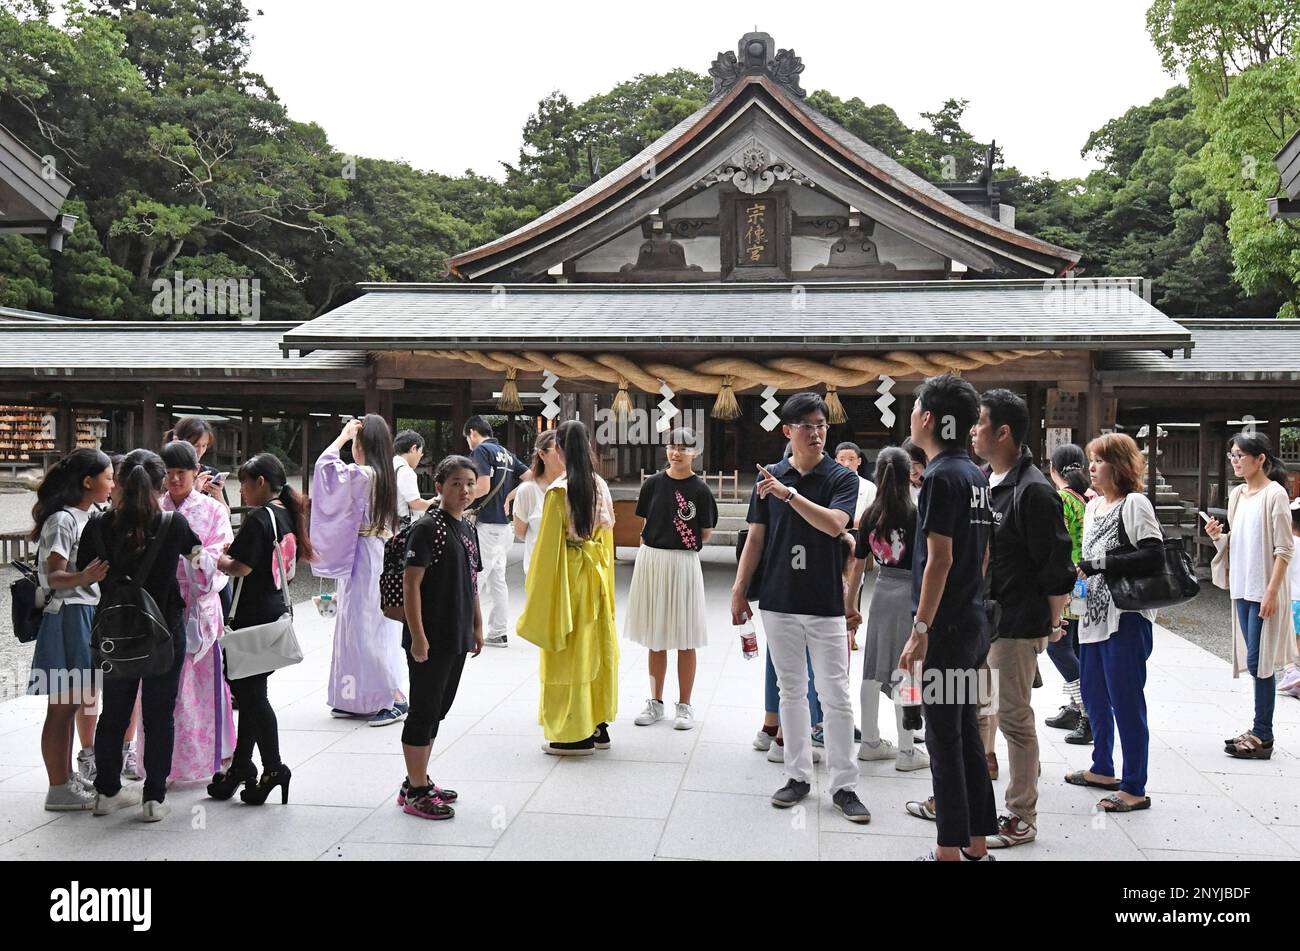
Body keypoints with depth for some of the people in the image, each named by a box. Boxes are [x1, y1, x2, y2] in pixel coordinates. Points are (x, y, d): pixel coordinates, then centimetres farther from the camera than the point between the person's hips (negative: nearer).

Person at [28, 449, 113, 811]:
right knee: (63, 706, -4)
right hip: (68, 615, -9)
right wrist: (83, 578, -37)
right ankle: (60, 789, 1)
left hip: (91, 613, 9)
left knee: (87, 693, 20)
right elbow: (54, 577, -21)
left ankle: (89, 762, 34)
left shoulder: (89, 517, 13)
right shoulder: (62, 520, -14)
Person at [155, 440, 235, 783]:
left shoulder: (212, 510, 3)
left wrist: (193, 550, -22)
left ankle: (204, 758, 13)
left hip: (198, 607, -2)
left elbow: (219, 561, -5)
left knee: (201, 680, 1)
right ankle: (162, 760, 12)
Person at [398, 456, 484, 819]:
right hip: (430, 641, -8)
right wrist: (417, 636, -20)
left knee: (437, 711, 16)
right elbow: (411, 584, -17)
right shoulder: (427, 528, -14)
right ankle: (416, 793, 8)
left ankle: (418, 782, 27)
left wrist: (477, 627, 19)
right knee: (424, 712, -1)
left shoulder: (467, 529, 12)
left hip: (457, 639, 9)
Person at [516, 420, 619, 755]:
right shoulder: (600, 486, 2)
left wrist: (539, 592, -7)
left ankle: (575, 734, 8)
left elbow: (549, 544, -14)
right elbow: (606, 534, 8)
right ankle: (598, 725, 23)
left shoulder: (558, 491, -16)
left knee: (569, 652, 2)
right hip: (596, 576, 6)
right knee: (595, 647, 14)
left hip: (567, 576, -6)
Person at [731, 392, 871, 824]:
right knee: (791, 691, 11)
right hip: (779, 601, 2)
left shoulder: (841, 478, -3)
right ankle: (798, 775, 22)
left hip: (825, 604, -2)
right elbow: (756, 537, 7)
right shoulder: (769, 477, 4)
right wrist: (739, 589, 3)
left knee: (836, 697, 0)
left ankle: (844, 785, 9)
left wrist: (790, 494, -27)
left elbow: (834, 524, -21)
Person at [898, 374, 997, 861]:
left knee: (944, 738, -2)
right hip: (974, 622, 9)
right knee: (967, 734, 14)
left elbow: (940, 559, -20)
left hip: (945, 626, -9)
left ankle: (950, 850, 4)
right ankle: (977, 844, 21)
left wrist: (920, 630, -18)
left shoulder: (941, 476, -15)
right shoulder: (976, 475, 12)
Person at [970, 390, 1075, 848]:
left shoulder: (1033, 490, -16)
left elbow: (1056, 566, -15)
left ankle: (1021, 818, 12)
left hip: (1016, 625, -8)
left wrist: (1050, 624, -8)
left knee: (1014, 717, 1)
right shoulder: (981, 482, 10)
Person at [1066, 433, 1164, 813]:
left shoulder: (1134, 503, -9)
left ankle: (1134, 788, 3)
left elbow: (1153, 556, -19)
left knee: (1125, 700, -5)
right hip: (1094, 616, 9)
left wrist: (1101, 563, -19)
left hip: (1125, 618, -9)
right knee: (1094, 696, 18)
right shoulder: (1093, 506, 15)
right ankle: (1103, 769, 34)